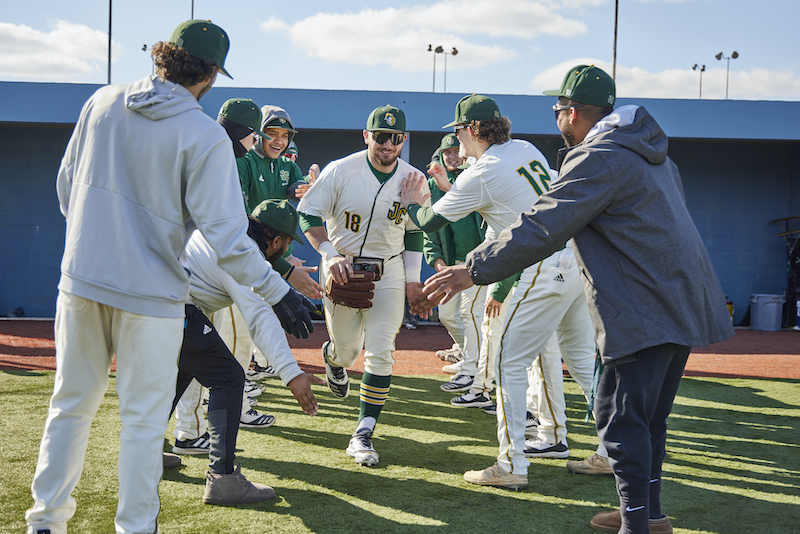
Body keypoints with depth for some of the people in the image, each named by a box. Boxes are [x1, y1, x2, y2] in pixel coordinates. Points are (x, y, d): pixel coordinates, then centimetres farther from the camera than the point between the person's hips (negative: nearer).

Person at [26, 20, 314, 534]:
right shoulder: (205, 136, -14)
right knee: (144, 419, 8)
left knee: (72, 404, 17)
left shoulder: (102, 102, 2)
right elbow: (225, 235, -18)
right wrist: (275, 289, -8)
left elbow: (67, 184, 12)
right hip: (149, 292, -5)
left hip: (80, 280, 5)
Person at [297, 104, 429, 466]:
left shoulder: (413, 179, -4)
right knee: (347, 348, 8)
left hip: (389, 272, 1)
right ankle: (332, 355, 49)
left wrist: (412, 280, 6)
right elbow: (307, 213, -8)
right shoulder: (340, 171, -13)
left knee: (380, 352, -9)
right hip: (342, 267, -1)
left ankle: (363, 434, -3)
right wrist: (330, 255, -21)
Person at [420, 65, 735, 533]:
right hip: (683, 302, 10)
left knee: (621, 415, -5)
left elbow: (541, 230, -20)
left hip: (646, 310, -10)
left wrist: (474, 270, -17)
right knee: (649, 414, 18)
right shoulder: (649, 152, 18)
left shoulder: (597, 159, -13)